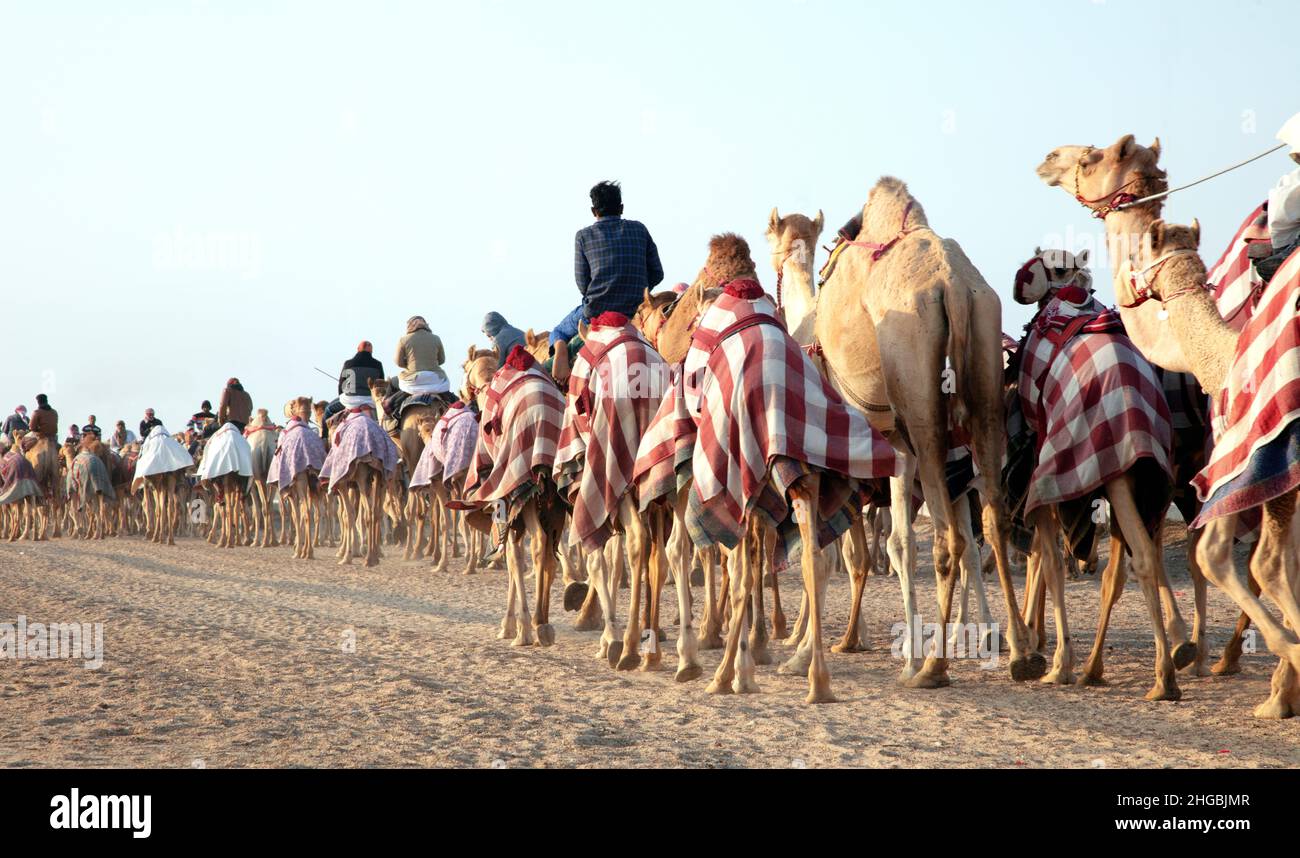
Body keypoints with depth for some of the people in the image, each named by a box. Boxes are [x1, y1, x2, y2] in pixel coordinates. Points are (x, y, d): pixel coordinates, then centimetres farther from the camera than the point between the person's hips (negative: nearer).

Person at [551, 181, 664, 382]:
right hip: (631, 311, 3)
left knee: (558, 332, 25)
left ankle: (560, 349, -10)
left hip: (595, 311, -2)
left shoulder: (584, 235, 0)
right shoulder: (639, 230, 5)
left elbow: (583, 284, -2)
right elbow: (657, 274, 5)